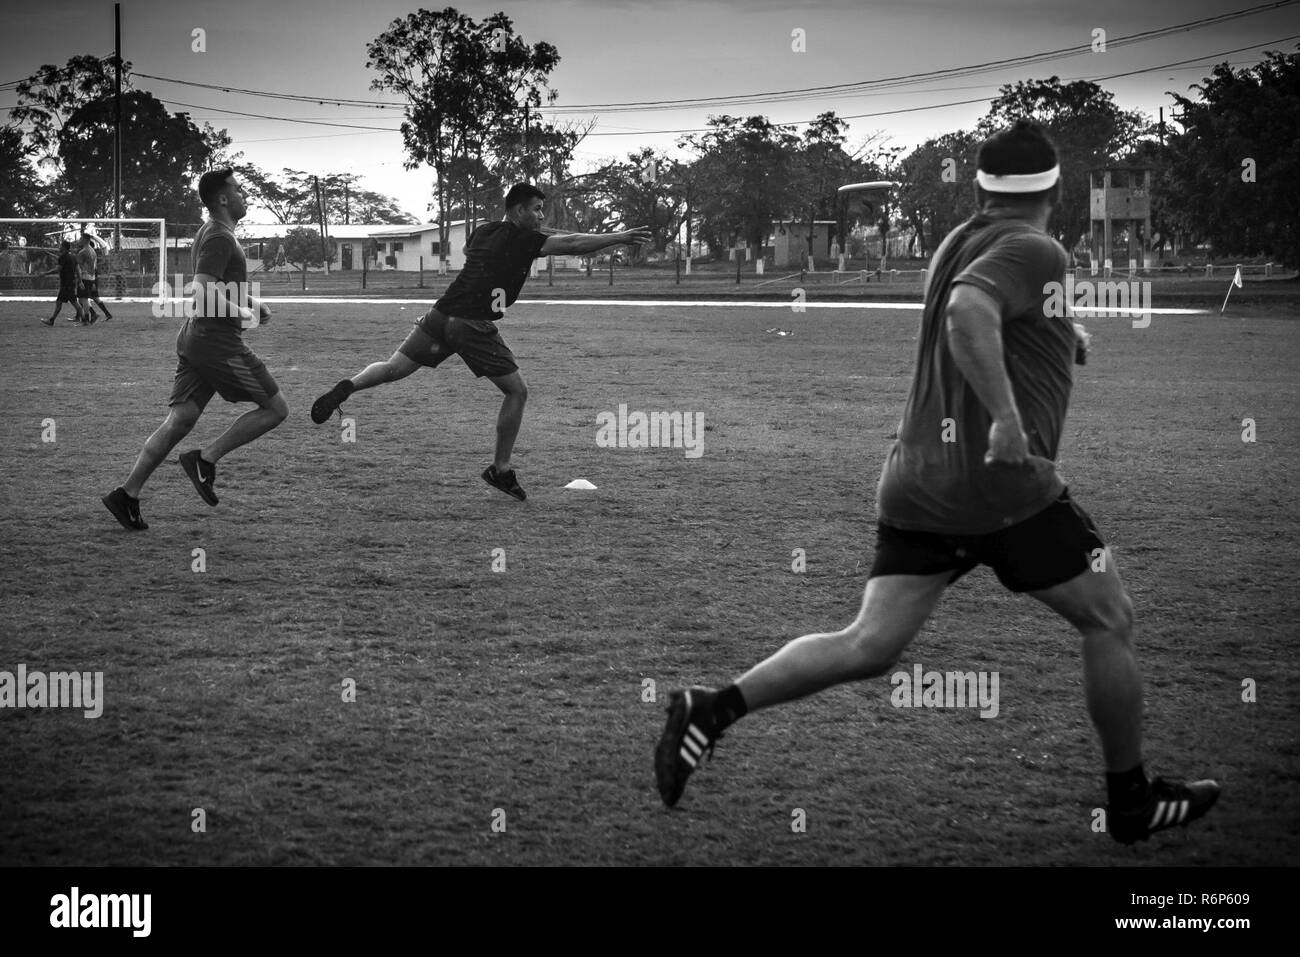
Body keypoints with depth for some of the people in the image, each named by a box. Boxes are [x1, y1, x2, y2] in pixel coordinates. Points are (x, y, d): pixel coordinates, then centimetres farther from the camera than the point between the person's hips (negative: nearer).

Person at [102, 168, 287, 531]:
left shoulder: (211, 233, 18)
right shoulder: (220, 239, -15)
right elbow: (204, 293, -25)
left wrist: (249, 304, 17)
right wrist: (245, 313, -14)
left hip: (194, 340, 10)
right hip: (219, 346, -10)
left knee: (178, 421, 6)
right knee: (276, 409, 0)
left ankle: (128, 493, 1)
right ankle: (206, 458, -3)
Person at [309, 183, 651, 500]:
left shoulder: (483, 232, 19)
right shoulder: (522, 239, -1)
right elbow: (571, 245, -10)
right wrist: (620, 237, -7)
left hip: (442, 316, 6)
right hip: (475, 327, -6)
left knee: (393, 368, 10)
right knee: (517, 392, 7)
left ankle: (348, 386, -18)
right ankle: (501, 469, 11)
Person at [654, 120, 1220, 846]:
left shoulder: (958, 244, 17)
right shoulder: (1034, 252, -9)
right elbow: (968, 313, -29)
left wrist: (1061, 337, 39)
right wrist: (1007, 418, -33)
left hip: (916, 482, 8)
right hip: (1006, 486, -7)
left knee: (868, 647, 3)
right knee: (1110, 621, 10)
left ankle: (715, 709, -12)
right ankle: (1132, 801, 18)